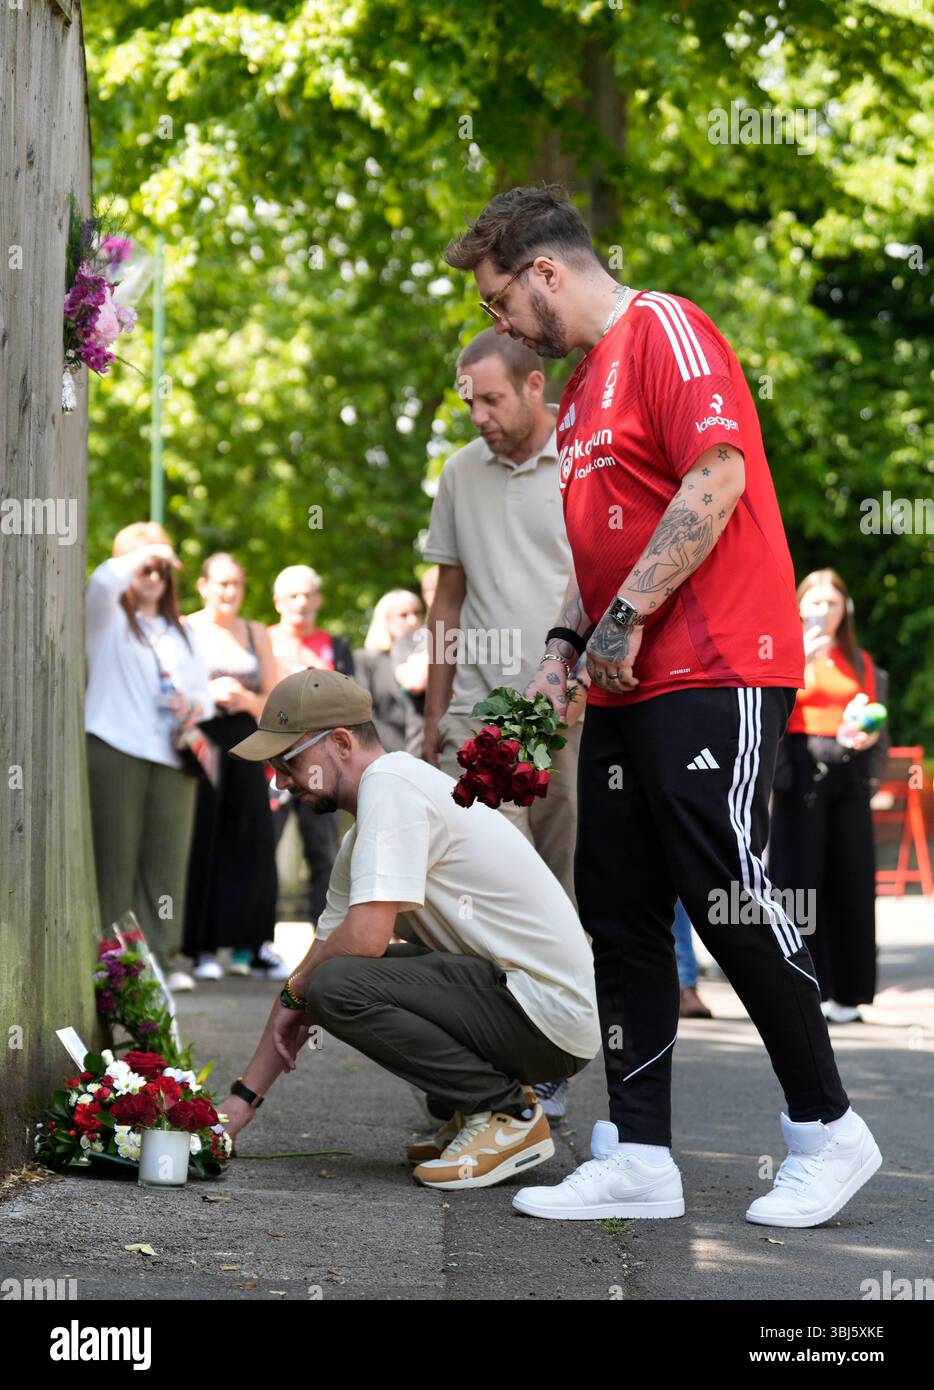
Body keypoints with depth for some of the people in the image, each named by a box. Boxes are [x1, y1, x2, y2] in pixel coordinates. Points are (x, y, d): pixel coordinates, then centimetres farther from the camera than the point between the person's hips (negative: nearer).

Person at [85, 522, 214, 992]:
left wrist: (195, 710, 2)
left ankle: (164, 958, 0)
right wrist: (141, 554, -5)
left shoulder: (181, 631, 26)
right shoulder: (109, 618, 11)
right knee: (115, 857, -7)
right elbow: (102, 583, -14)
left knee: (167, 860, -2)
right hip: (115, 751, -4)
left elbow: (203, 696, 23)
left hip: (172, 758, 4)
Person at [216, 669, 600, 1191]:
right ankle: (489, 1093, 14)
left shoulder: (390, 782, -13)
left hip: (547, 1016, -10)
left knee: (337, 984, -21)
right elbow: (326, 950, 18)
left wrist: (294, 993, -2)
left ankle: (507, 1112, -8)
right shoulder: (364, 834, 16)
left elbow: (366, 937, -23)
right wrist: (244, 1097, 16)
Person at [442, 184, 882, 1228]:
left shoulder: (665, 330, -7)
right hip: (627, 688, 10)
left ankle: (827, 1130, 7)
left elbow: (717, 479, -19)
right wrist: (561, 648, 13)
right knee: (619, 915, 6)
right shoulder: (583, 387, 22)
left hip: (710, 672, -10)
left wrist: (627, 617, -16)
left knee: (726, 901, -7)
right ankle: (638, 1156, 9)